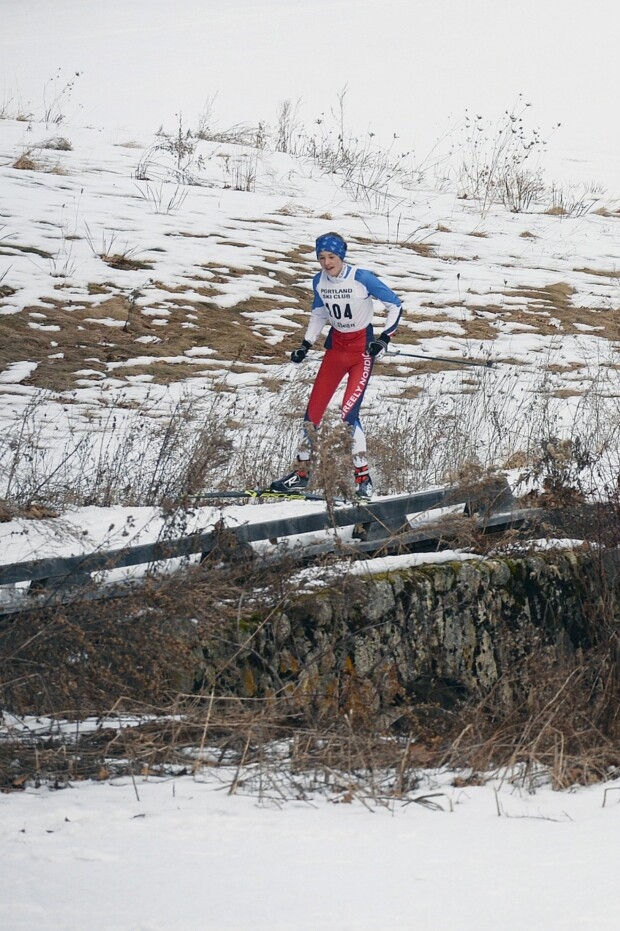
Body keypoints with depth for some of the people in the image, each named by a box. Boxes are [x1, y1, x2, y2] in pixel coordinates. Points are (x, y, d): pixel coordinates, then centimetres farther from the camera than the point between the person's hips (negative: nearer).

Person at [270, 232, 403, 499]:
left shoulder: (362, 278, -18)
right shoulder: (319, 281, -1)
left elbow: (395, 305, -9)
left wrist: (385, 338, -17)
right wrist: (305, 345, 8)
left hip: (362, 349, -6)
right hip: (336, 346, 6)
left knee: (349, 413, -18)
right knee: (313, 409, 3)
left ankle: (363, 479, -11)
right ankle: (301, 473, 15)